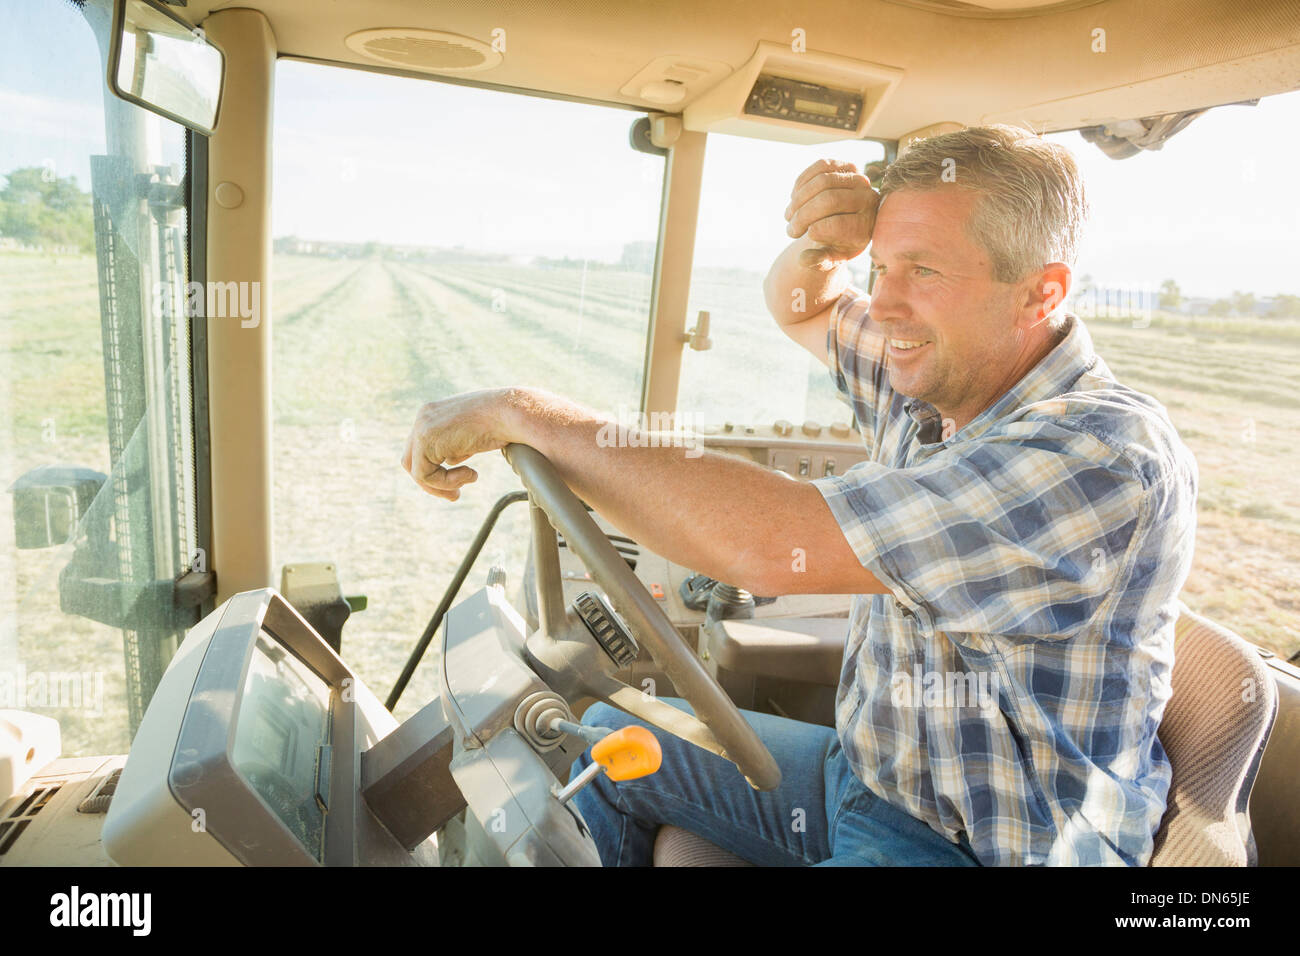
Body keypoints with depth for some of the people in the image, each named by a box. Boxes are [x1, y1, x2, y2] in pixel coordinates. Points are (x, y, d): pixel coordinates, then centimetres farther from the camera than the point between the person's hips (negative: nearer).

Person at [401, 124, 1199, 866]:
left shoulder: (1107, 455, -28)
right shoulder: (939, 376, -2)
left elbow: (776, 543, -37)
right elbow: (802, 309, 16)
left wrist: (527, 412, -28)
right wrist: (823, 243, -9)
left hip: (980, 847, -7)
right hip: (862, 768, 8)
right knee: (604, 739, 11)